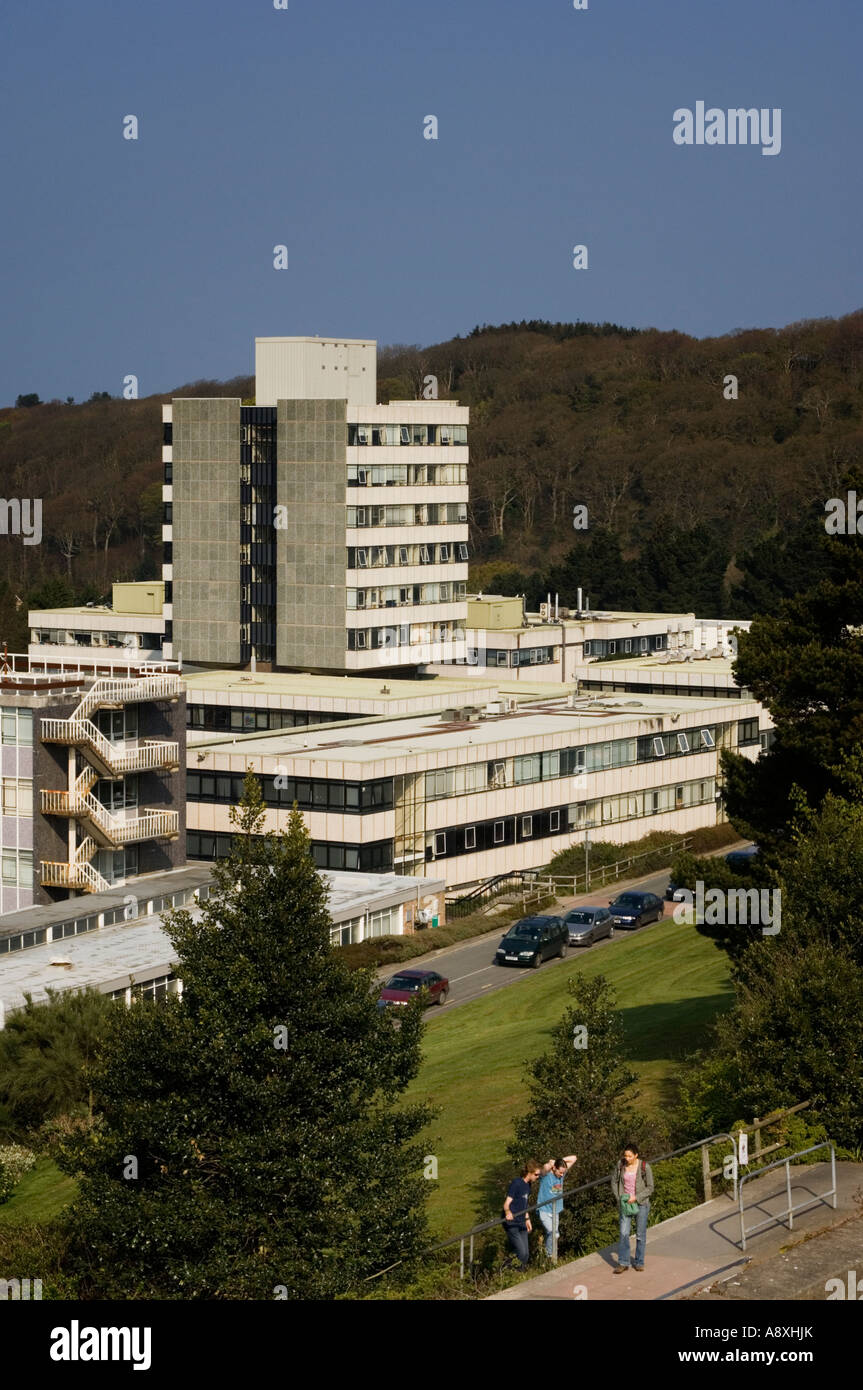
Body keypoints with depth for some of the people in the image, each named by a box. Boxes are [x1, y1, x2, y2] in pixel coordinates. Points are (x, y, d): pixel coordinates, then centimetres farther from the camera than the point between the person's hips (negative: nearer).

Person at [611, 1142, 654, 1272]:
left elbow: (650, 1188, -8)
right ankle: (623, 1263, 1)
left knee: (640, 1235, 5)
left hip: (641, 1203, -2)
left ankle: (639, 1262, 17)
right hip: (625, 1203, 2)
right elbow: (614, 1181, 10)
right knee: (624, 1233, -5)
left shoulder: (645, 1167, -12)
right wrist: (619, 1197, -1)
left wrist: (636, 1197, -17)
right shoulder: (621, 1165, -3)